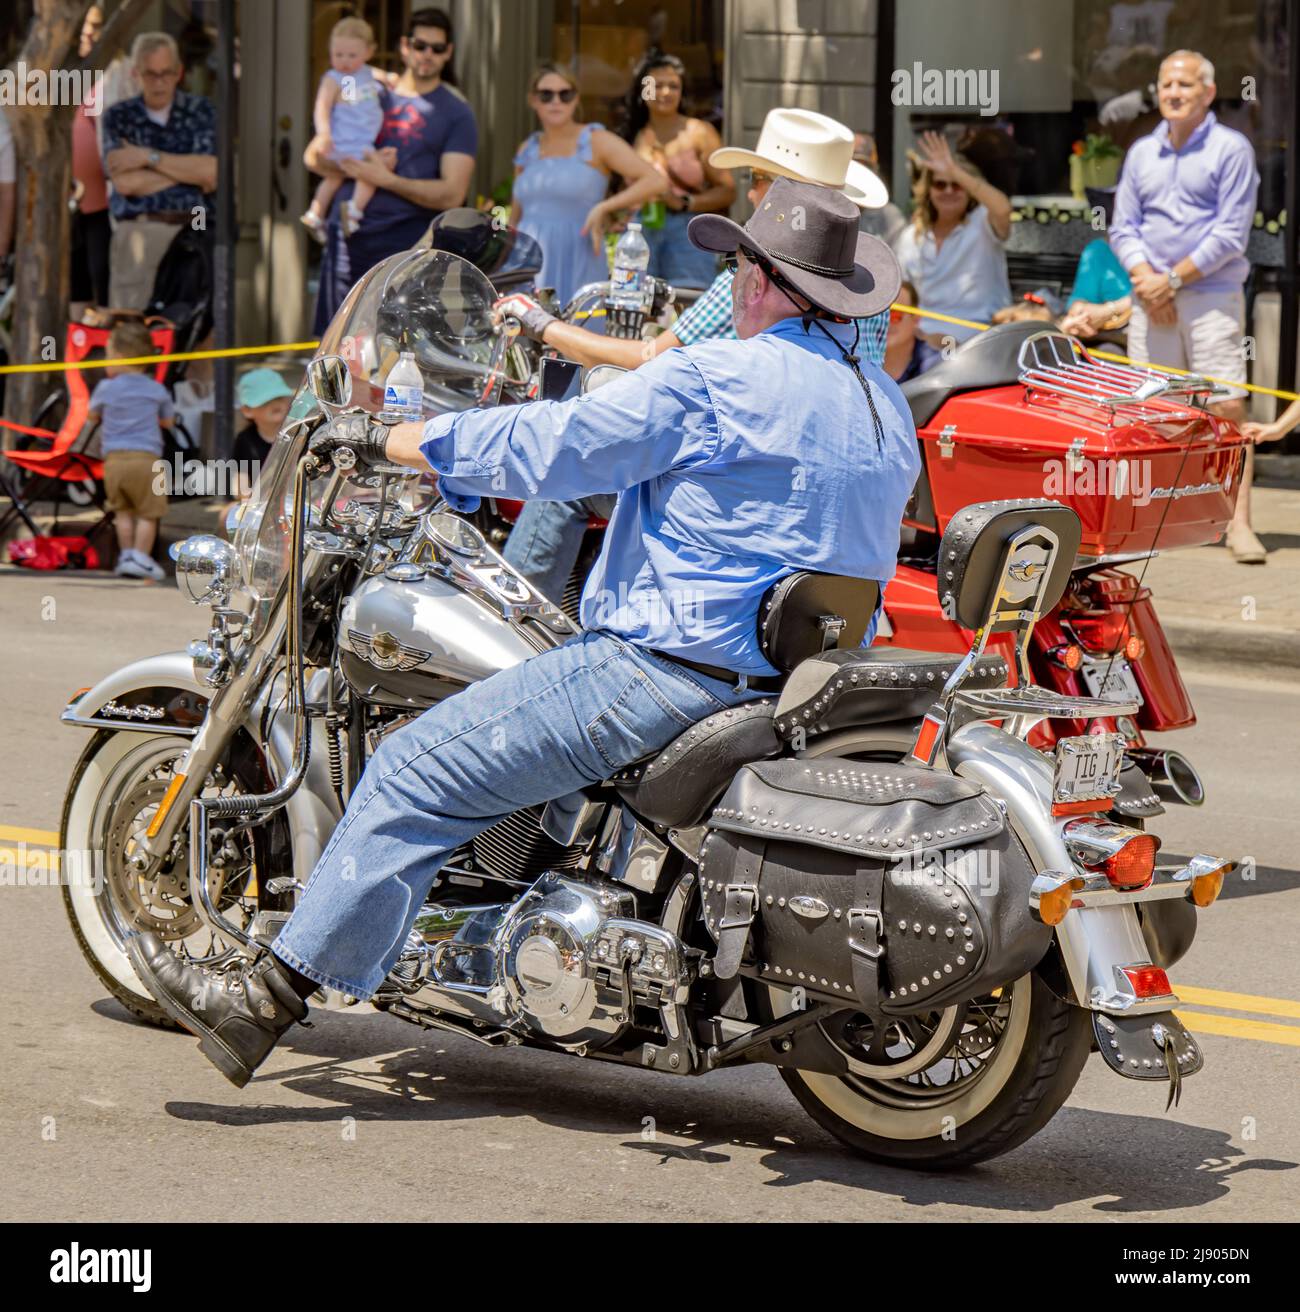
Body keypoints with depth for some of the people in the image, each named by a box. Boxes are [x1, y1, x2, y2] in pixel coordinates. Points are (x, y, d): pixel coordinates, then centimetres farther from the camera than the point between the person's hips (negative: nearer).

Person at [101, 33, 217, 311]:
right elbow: (124, 182, -2)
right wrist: (190, 169, 2)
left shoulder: (199, 110, 13)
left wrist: (148, 157, -3)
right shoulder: (119, 116, 11)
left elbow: (211, 173, 0)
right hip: (139, 228, 0)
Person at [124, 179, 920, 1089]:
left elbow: (539, 448, -13)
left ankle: (267, 997, -7)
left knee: (419, 773, -6)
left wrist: (381, 440, -1)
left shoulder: (713, 381, -14)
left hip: (678, 664, -9)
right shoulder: (888, 409, 10)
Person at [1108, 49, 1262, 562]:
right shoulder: (1141, 153, 15)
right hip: (1151, 301, 5)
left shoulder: (1231, 149, -2)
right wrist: (1145, 279, -6)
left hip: (1211, 295, -5)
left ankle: (1239, 524, -14)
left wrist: (1174, 279, -12)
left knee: (1228, 407, -13)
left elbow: (1231, 232, -8)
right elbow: (1123, 226, 12)